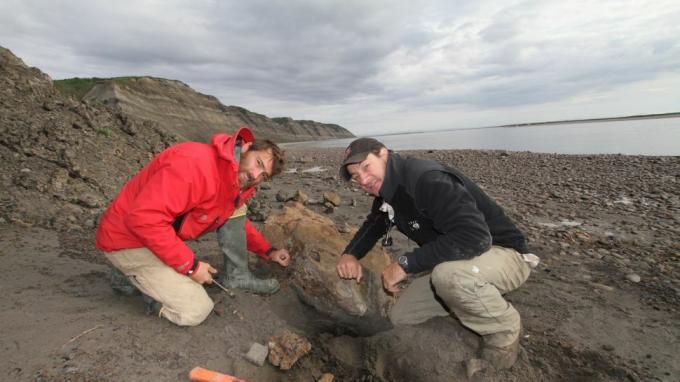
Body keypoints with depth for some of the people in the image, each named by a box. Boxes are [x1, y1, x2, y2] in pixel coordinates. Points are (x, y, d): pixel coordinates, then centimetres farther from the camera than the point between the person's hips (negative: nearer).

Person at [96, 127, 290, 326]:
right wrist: (190, 265, -26)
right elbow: (144, 218, -35)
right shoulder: (196, 162, -32)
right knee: (196, 310, -15)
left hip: (168, 234, 8)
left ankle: (237, 276, 2)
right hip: (128, 238, -8)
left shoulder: (237, 183, -2)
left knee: (235, 207, -3)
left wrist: (268, 251, 10)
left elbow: (238, 221, 17)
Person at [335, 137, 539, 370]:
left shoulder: (427, 180, -29)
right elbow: (372, 225, 15)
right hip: (450, 259, 8)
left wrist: (406, 264, -31)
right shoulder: (386, 193, -1)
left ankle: (503, 329, -8)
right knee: (400, 318, 4)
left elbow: (475, 237, -38)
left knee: (449, 273, -40)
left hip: (504, 253, -8)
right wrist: (350, 254, -6)